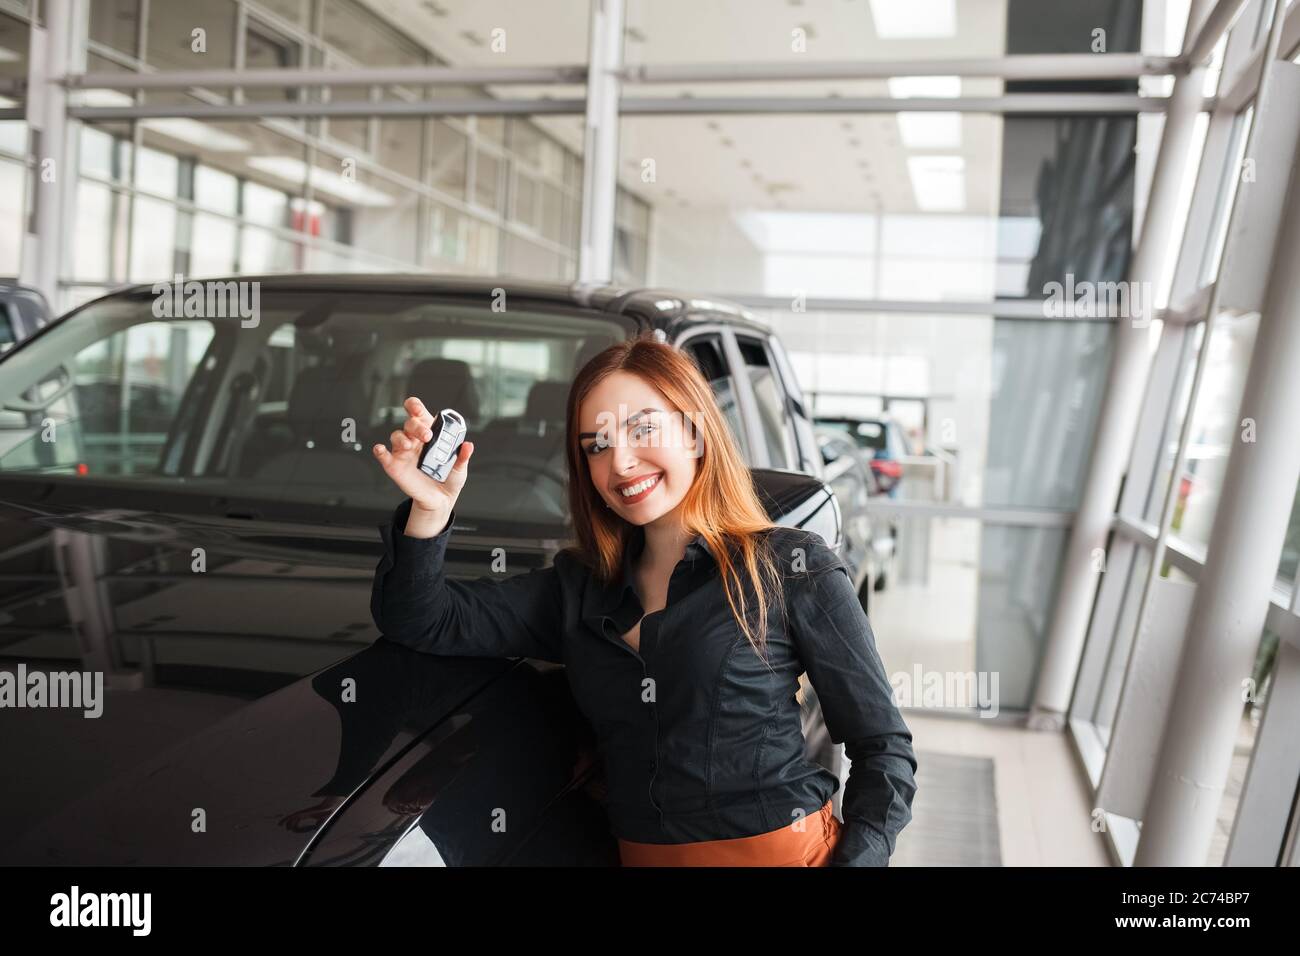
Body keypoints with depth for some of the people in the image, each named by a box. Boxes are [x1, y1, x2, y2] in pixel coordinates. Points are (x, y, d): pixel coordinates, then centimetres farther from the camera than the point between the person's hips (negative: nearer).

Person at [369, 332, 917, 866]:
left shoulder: (794, 569, -4)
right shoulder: (578, 590, 8)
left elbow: (884, 748, -2)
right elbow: (422, 622, 3)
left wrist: (857, 858, -17)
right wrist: (429, 511, -14)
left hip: (785, 851, -4)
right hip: (640, 853, 4)